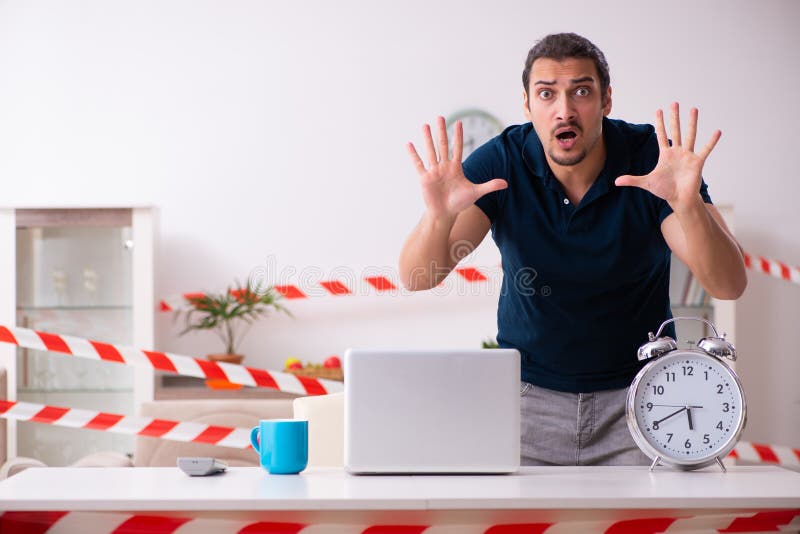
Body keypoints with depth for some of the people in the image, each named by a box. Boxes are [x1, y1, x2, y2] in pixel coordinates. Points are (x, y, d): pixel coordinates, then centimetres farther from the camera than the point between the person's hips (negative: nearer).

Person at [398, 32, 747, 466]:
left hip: (636, 388, 0)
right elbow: (416, 279, -18)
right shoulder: (500, 163, -12)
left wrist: (688, 205, -41)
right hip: (528, 391, 1)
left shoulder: (652, 158, -14)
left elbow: (728, 286, -21)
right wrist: (439, 216, -41)